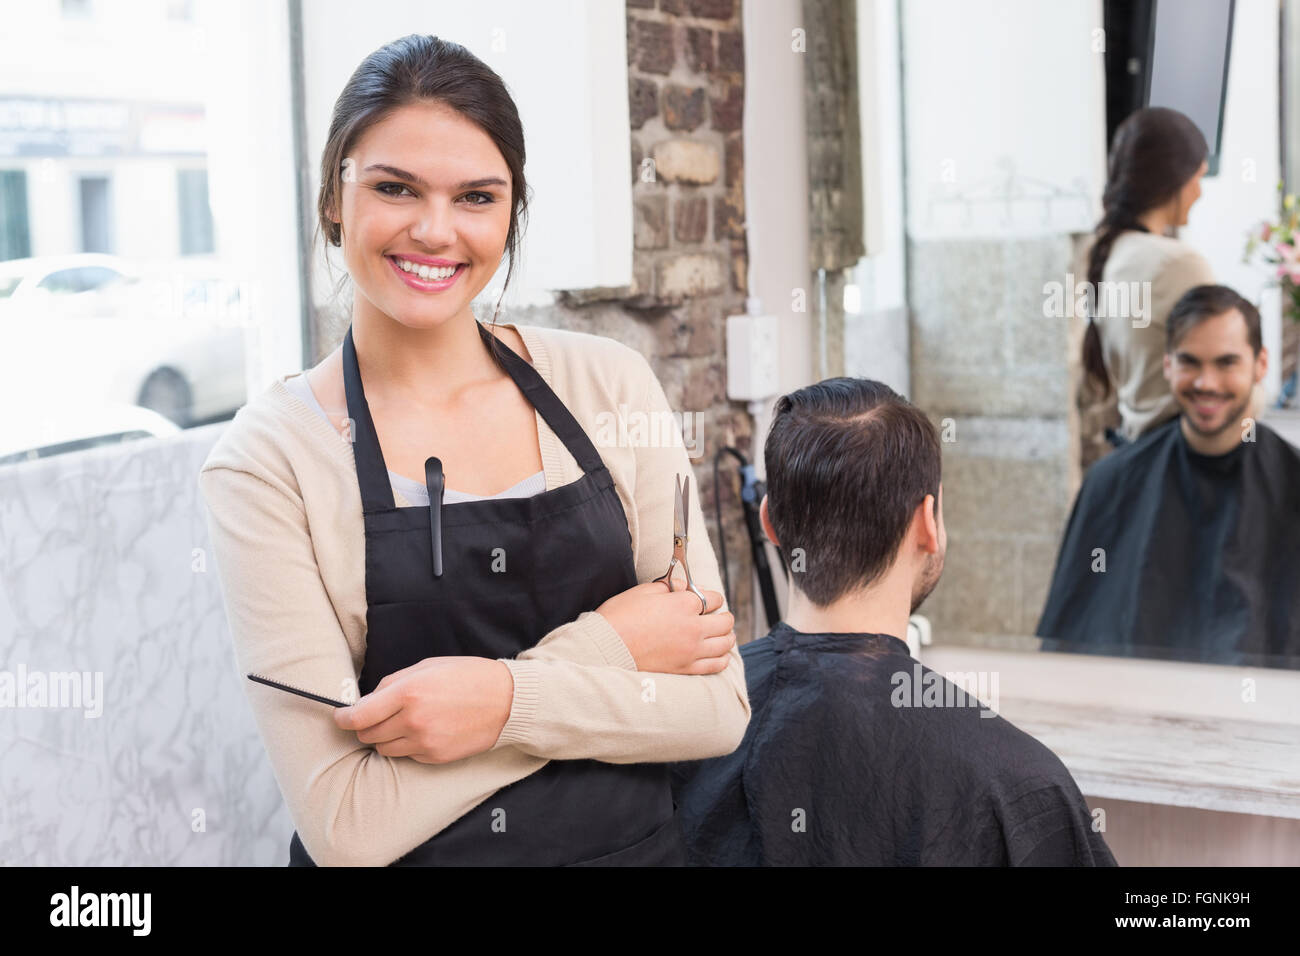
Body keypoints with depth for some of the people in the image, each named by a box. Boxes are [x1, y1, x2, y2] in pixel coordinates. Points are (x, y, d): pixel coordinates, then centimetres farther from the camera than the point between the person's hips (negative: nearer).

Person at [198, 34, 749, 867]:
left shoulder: (609, 383, -6)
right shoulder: (266, 460, -14)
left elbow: (720, 705, -8)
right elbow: (343, 824, -19)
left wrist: (509, 697, -22)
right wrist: (605, 651, -18)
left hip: (637, 842, 2)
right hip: (416, 856, -2)